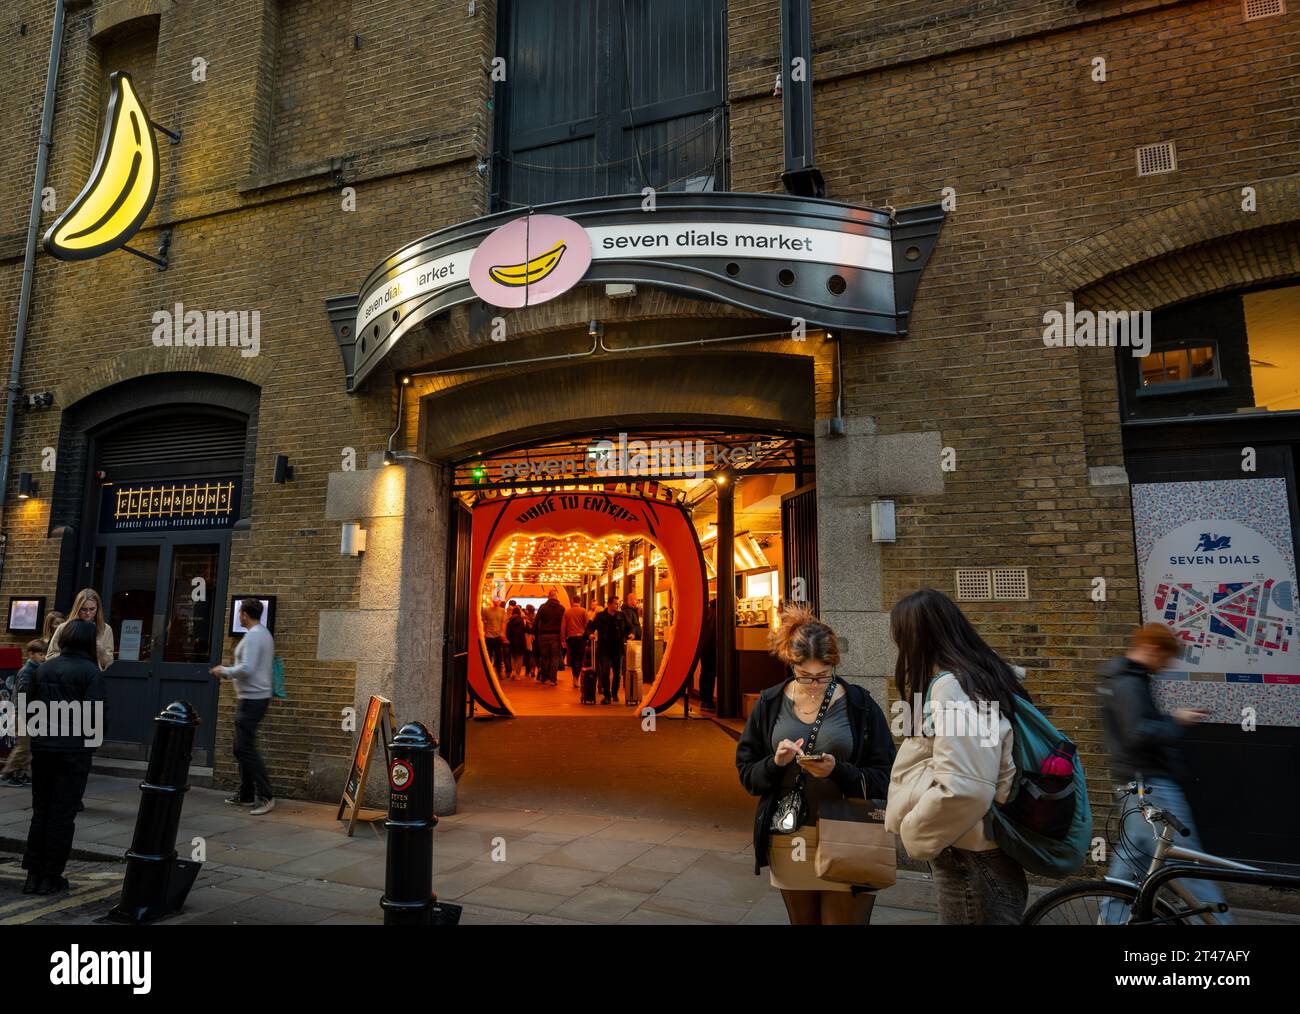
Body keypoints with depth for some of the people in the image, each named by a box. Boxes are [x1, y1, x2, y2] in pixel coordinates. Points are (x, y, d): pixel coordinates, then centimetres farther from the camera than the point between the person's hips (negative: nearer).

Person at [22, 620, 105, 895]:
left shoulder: (43, 668, 6)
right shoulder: (91, 672, -12)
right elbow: (95, 715, -17)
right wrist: (92, 741, 2)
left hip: (42, 749, 5)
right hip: (74, 752, -5)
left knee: (40, 811, 16)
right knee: (63, 815, 5)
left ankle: (33, 873, 19)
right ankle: (51, 876, 10)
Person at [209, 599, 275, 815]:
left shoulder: (253, 636, -17)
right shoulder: (265, 634, 15)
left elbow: (246, 668, -24)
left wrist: (224, 671, -9)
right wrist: (229, 672, 18)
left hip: (252, 699, -10)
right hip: (256, 697, 10)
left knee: (246, 749, -8)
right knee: (243, 748, 16)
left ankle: (266, 797, -7)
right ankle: (246, 794, 23)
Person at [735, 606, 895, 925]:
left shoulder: (860, 705, -5)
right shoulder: (770, 704, 0)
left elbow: (883, 778, -5)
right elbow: (746, 772, 3)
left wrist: (838, 771, -23)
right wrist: (775, 763, -17)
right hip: (788, 841, 2)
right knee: (802, 920, 16)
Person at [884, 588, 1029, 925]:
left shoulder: (952, 686, -21)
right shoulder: (986, 677, 9)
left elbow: (962, 791, -30)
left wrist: (912, 834, -15)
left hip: (971, 865, -9)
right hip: (989, 858, 9)